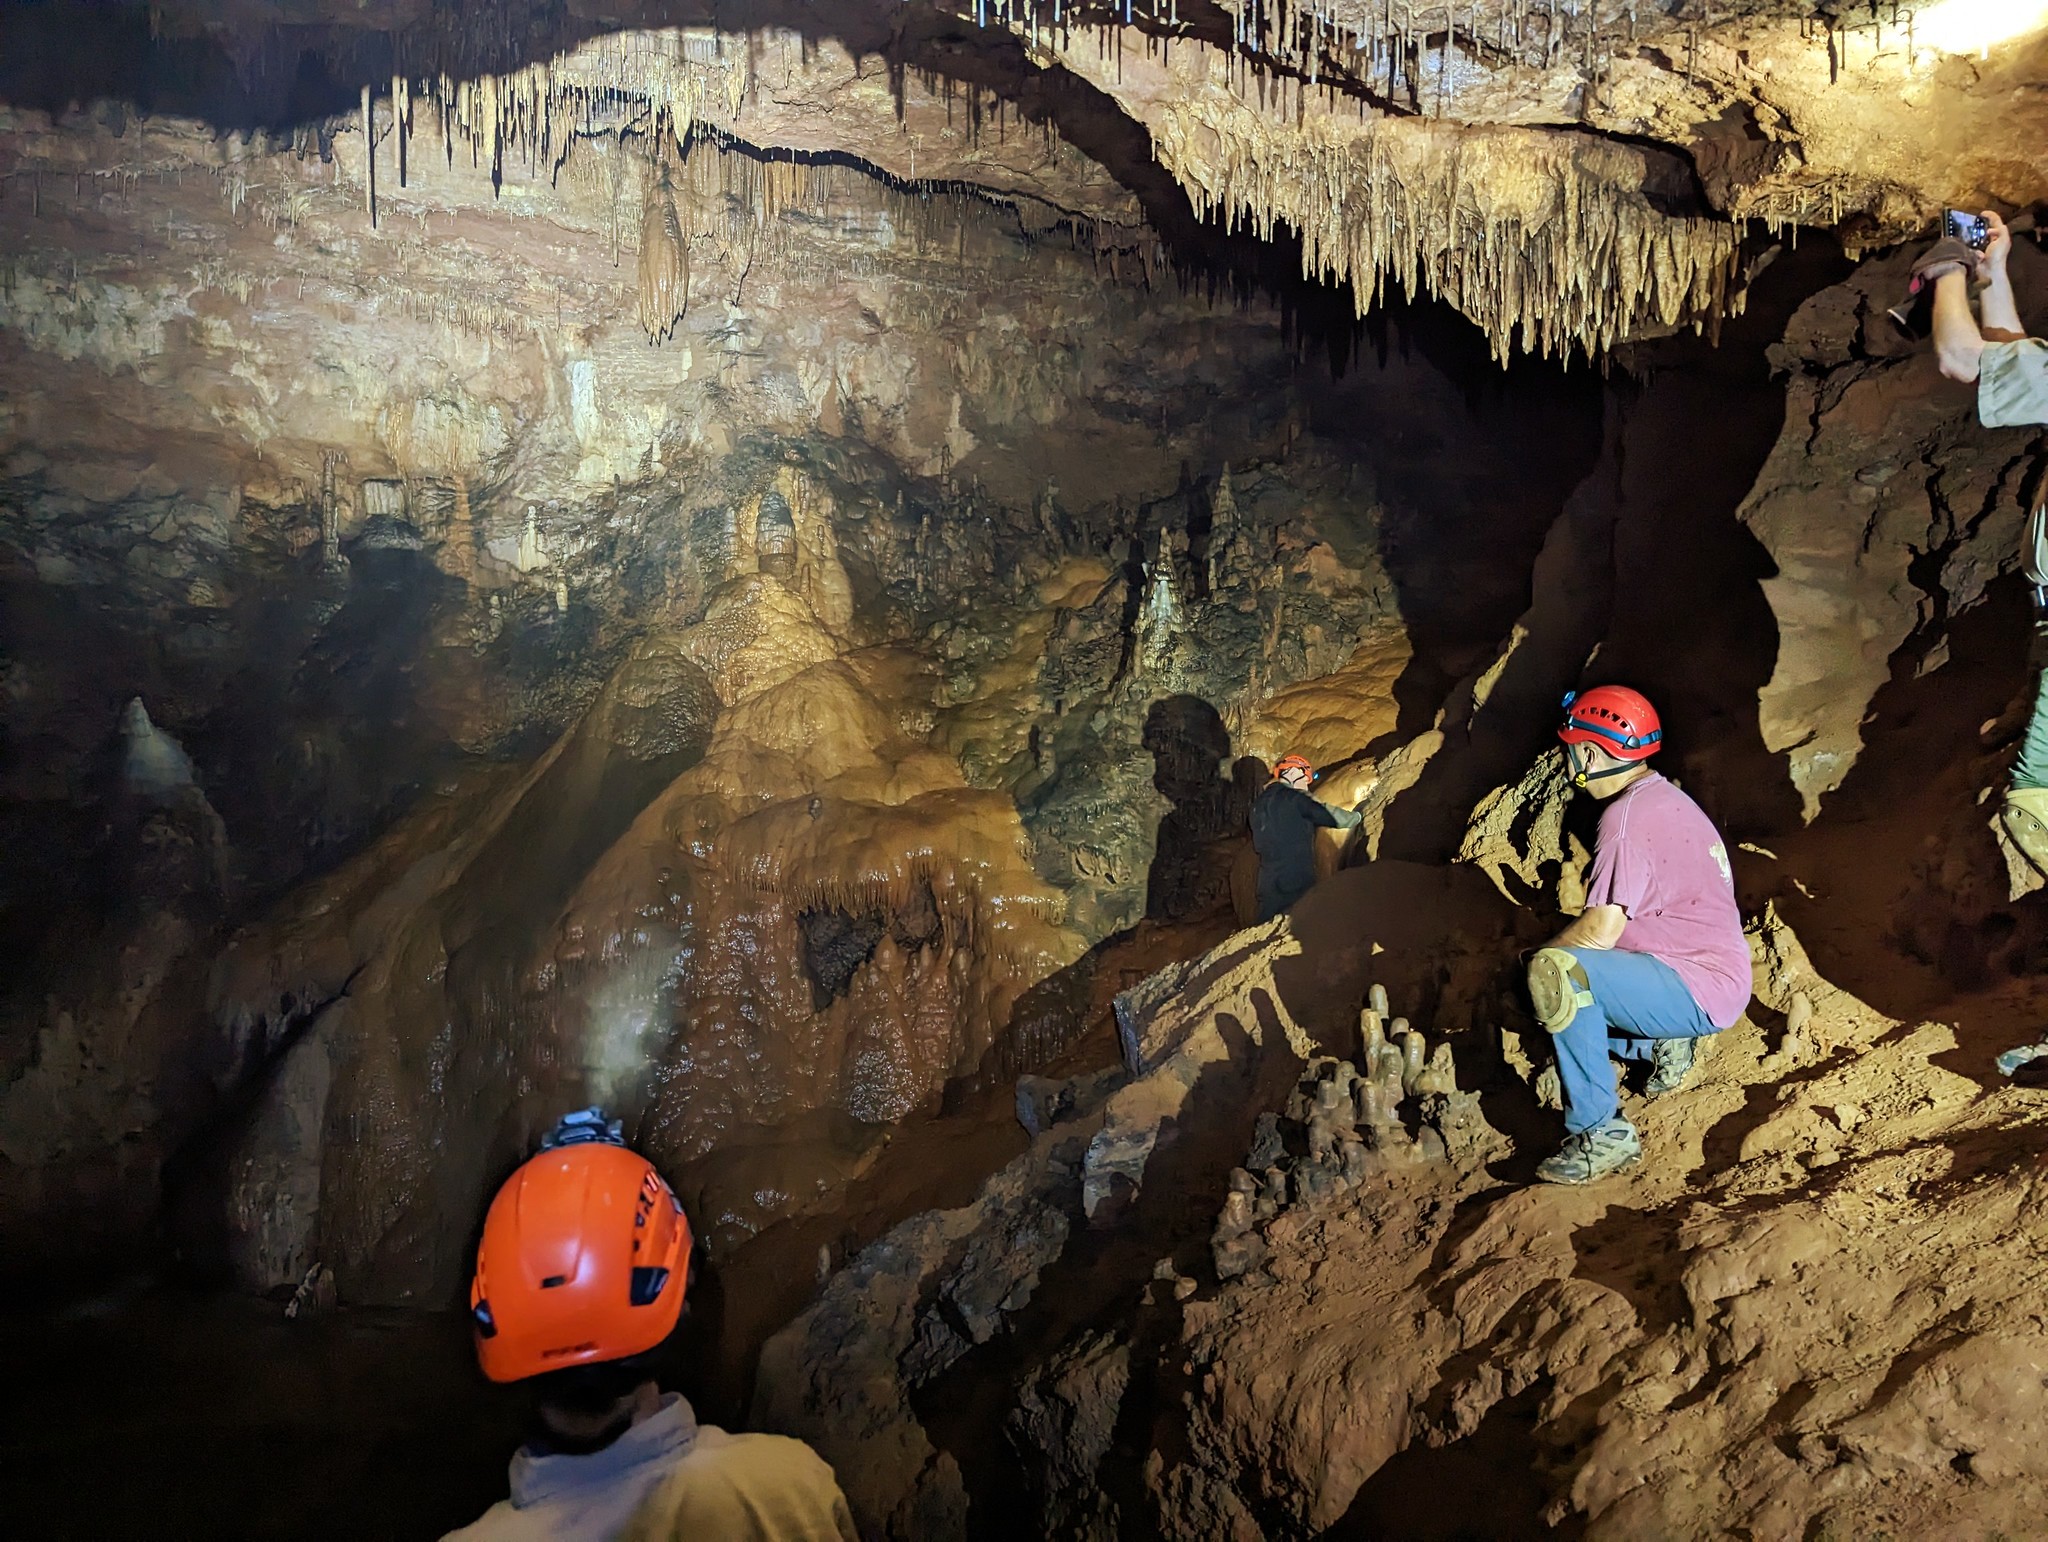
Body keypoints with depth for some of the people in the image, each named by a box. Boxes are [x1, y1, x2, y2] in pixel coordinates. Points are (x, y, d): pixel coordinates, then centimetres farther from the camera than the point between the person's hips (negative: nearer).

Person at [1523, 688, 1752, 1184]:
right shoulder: (1665, 798, 13)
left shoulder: (1629, 813, -18)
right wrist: (1555, 947, 13)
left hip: (1698, 989, -10)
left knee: (1556, 974, -28)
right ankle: (1664, 1044, 14)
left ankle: (1602, 1134, -21)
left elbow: (1601, 930, -23)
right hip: (1714, 984, 10)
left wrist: (1540, 956, -6)